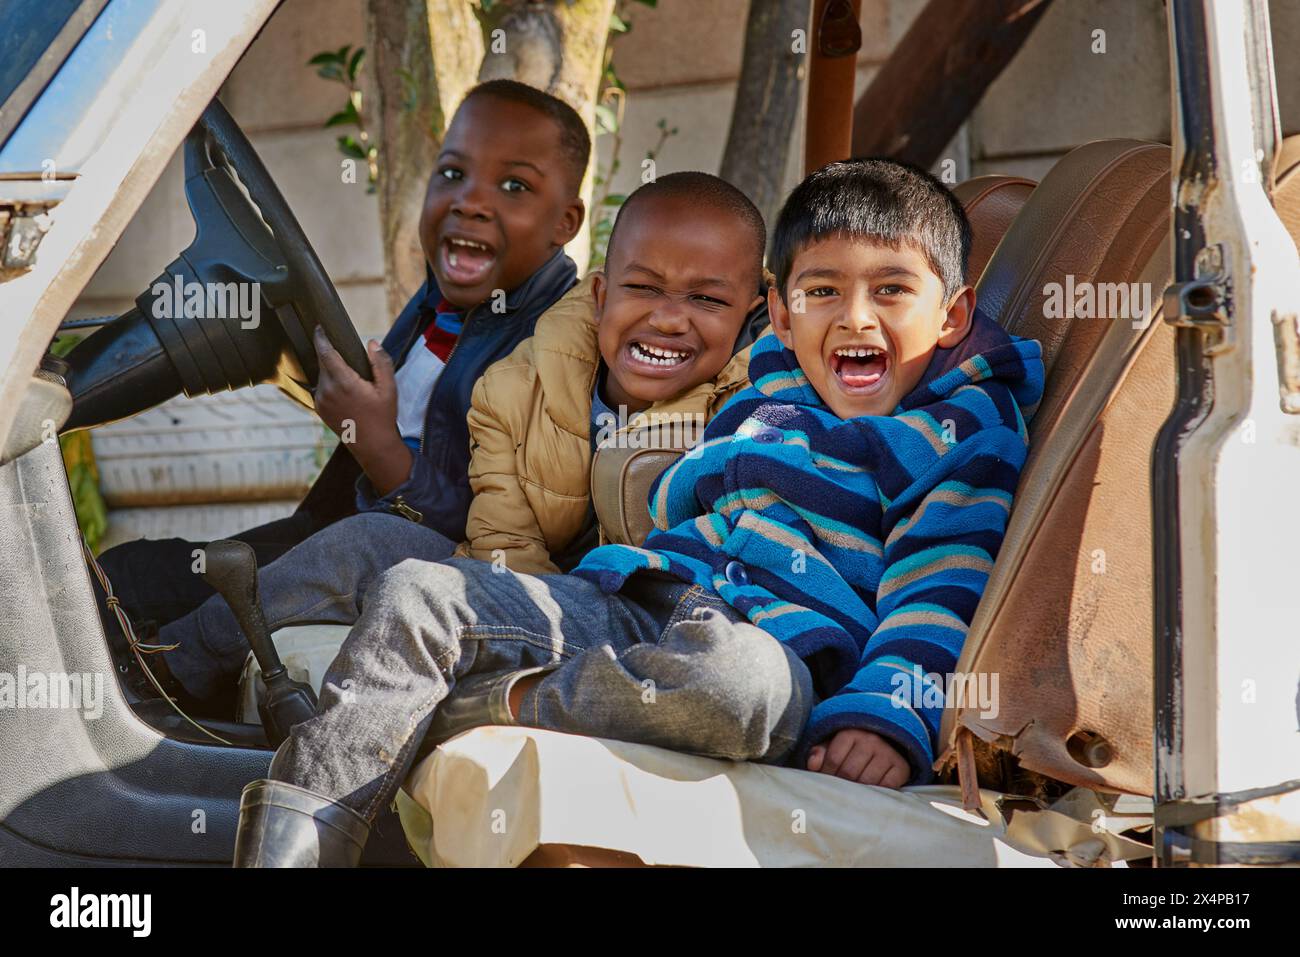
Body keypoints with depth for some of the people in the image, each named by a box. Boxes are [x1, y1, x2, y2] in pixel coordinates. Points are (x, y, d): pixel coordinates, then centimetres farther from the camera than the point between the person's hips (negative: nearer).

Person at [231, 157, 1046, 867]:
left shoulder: (967, 434, 5)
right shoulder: (771, 392, 25)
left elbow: (938, 593, -7)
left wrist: (890, 718, -21)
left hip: (776, 647, -7)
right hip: (631, 605, 7)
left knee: (736, 677, -46)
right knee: (418, 594, -9)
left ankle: (500, 708, -26)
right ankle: (292, 846, -19)